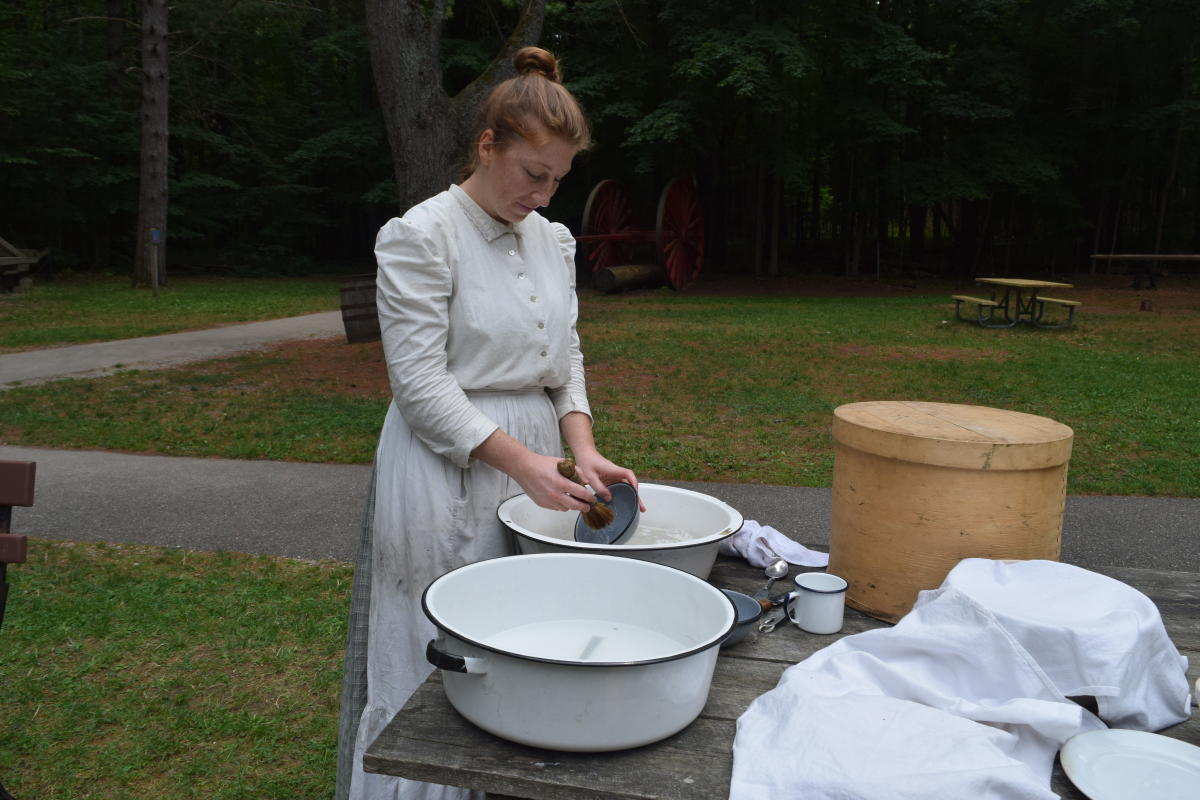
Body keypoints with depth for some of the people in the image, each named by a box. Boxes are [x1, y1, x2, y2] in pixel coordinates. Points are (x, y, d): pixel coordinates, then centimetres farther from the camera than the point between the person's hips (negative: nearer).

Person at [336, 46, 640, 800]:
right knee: (431, 664, 5)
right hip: (448, 470, -6)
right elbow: (421, 382, -16)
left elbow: (567, 357, 12)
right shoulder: (421, 236, -11)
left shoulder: (553, 241, 9)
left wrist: (583, 449, -5)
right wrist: (524, 462, -20)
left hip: (533, 463, 6)